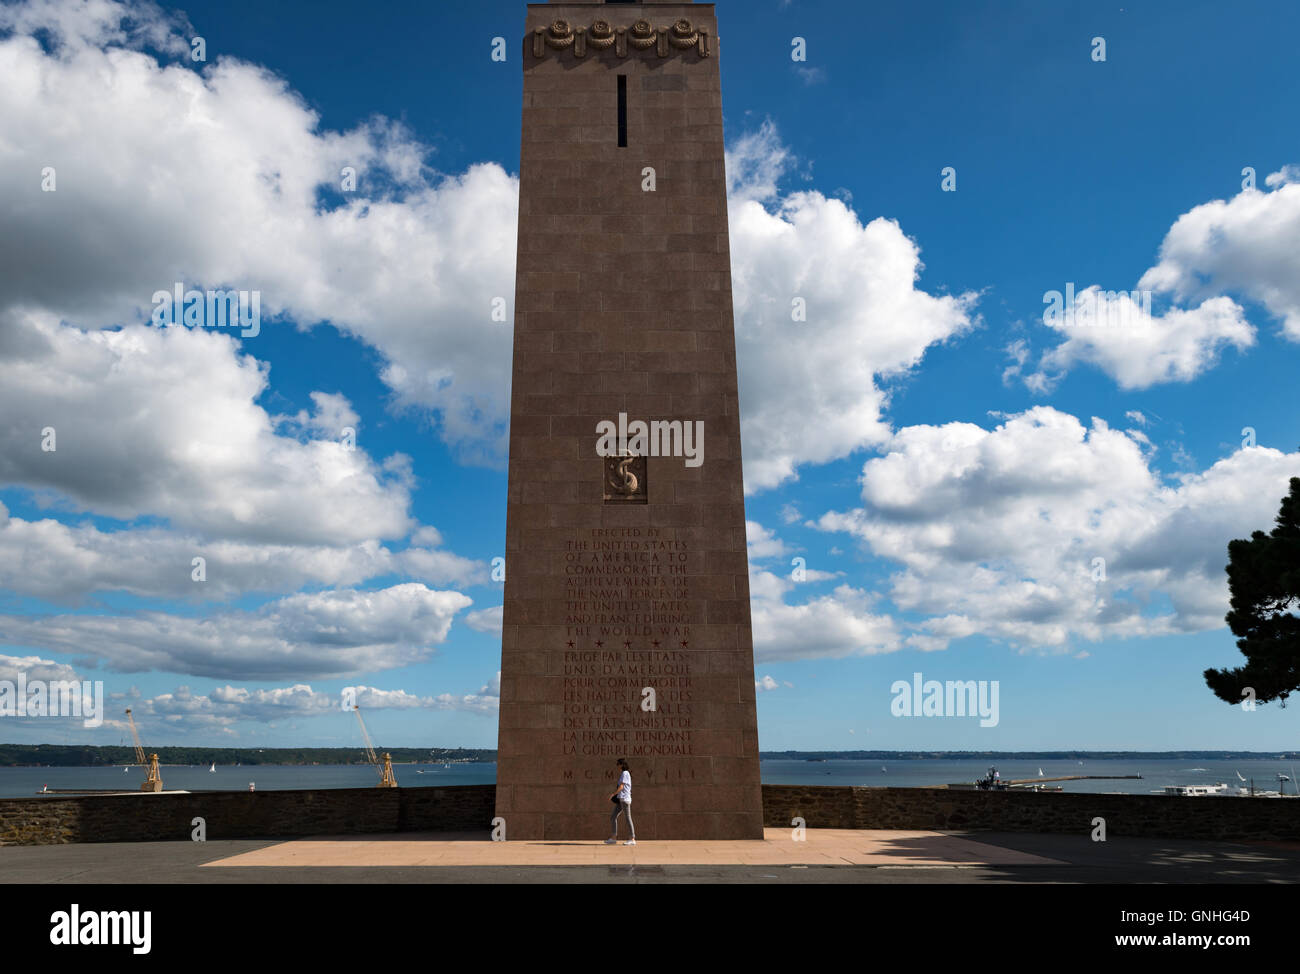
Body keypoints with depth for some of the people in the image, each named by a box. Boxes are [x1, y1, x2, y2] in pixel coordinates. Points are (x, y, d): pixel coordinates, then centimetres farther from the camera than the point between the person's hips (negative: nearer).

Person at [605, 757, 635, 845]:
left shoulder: (625, 773, -8)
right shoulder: (622, 774, 20)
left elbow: (621, 787, -15)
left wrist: (613, 794, -10)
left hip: (625, 799, -10)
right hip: (620, 799, 10)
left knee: (628, 818, -8)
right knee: (613, 817, 8)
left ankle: (633, 839, -6)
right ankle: (614, 838, 9)